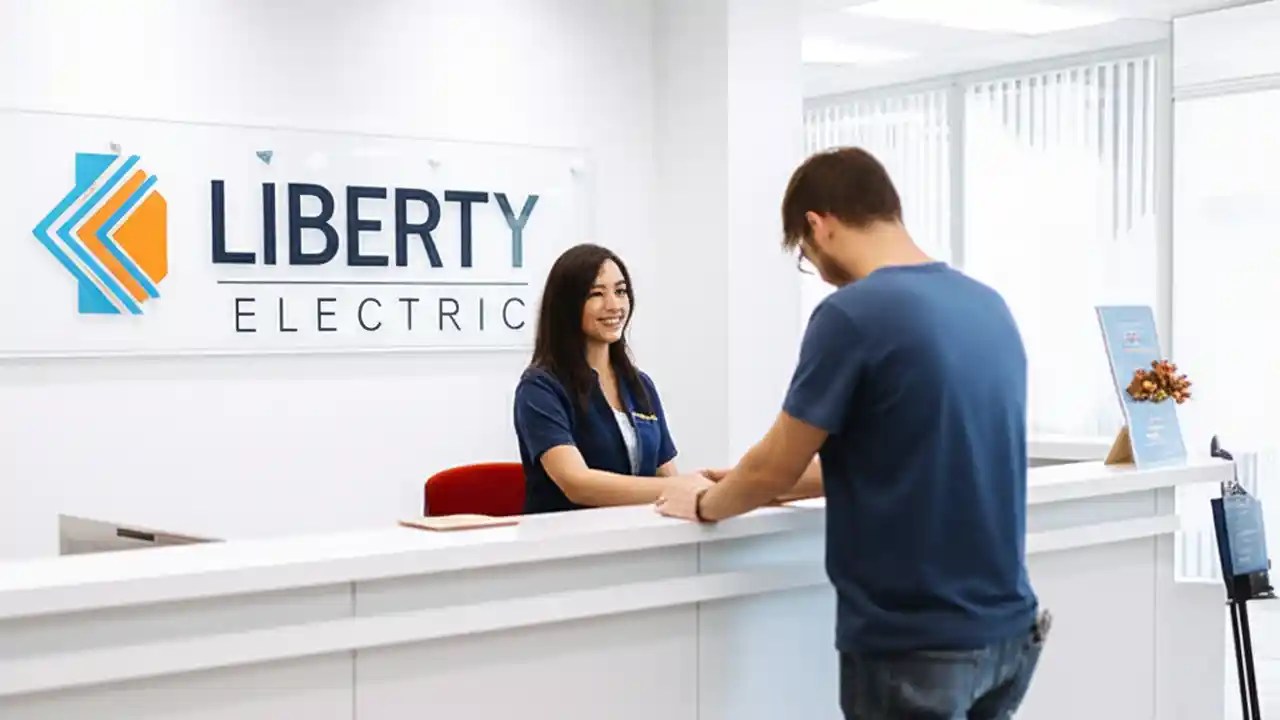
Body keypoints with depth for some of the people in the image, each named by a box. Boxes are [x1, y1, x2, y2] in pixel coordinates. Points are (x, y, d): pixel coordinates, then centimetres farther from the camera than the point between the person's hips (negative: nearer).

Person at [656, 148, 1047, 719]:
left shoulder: (853, 313, -16)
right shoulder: (989, 305, 7)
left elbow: (774, 467, -8)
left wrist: (706, 504, 13)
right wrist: (753, 486, 24)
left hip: (918, 641, -7)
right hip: (1008, 627, 7)